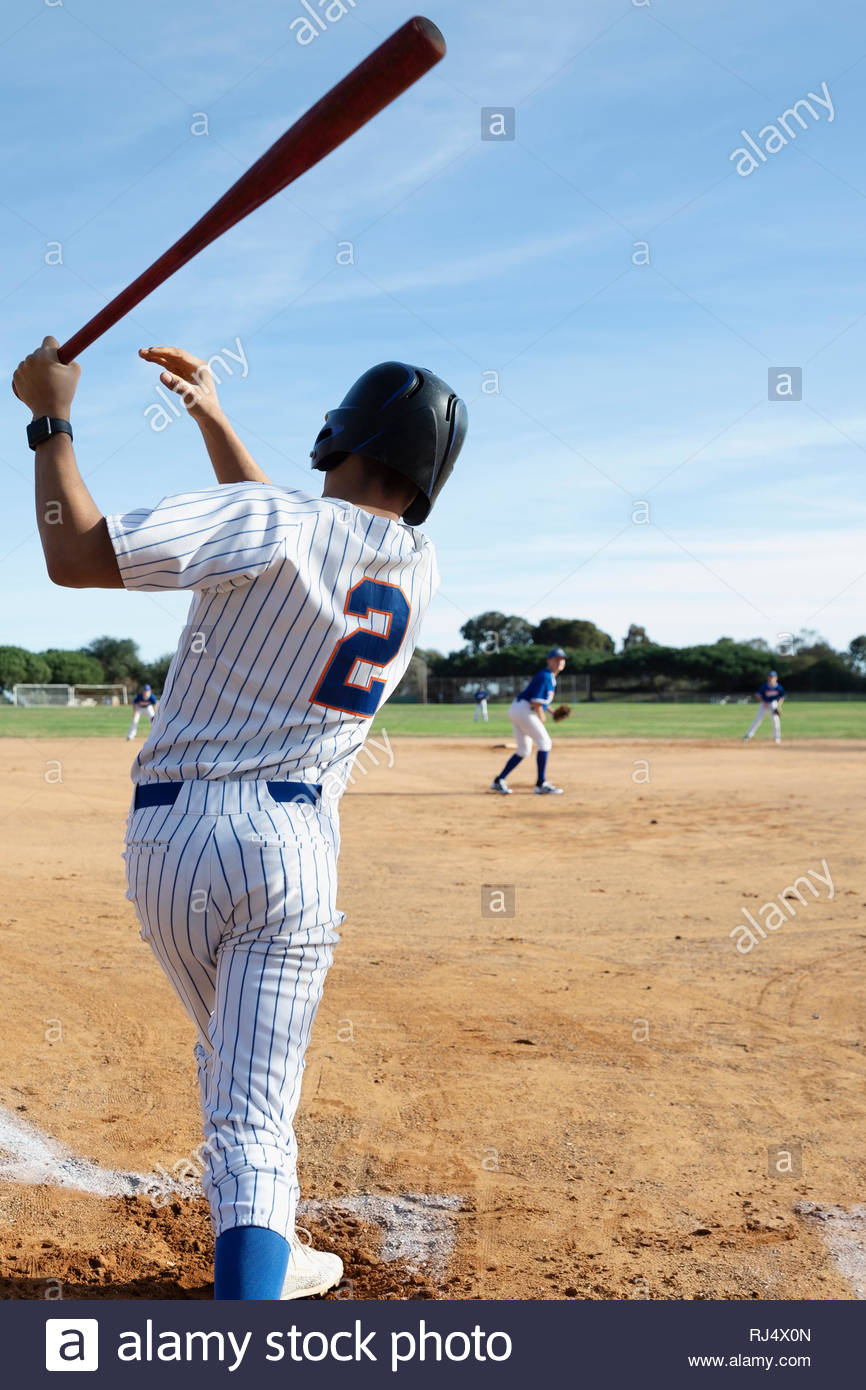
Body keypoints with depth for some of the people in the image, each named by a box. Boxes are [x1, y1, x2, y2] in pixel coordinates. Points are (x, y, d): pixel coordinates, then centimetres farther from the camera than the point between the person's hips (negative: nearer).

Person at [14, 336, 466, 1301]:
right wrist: (212, 417, 28)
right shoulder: (419, 572, 6)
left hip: (169, 835, -1)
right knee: (252, 1116, -3)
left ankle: (262, 1262, 41)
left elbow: (74, 555, -15)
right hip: (291, 841, 1)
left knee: (230, 1064, 25)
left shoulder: (268, 523, -13)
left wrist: (52, 416, -2)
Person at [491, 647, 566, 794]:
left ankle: (499, 781, 13)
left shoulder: (551, 677, 17)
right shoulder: (544, 676, -15)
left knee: (524, 750, 14)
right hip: (523, 710, -10)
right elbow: (536, 702, -22)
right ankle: (541, 784, -8)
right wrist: (542, 717, -7)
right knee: (544, 743, -9)